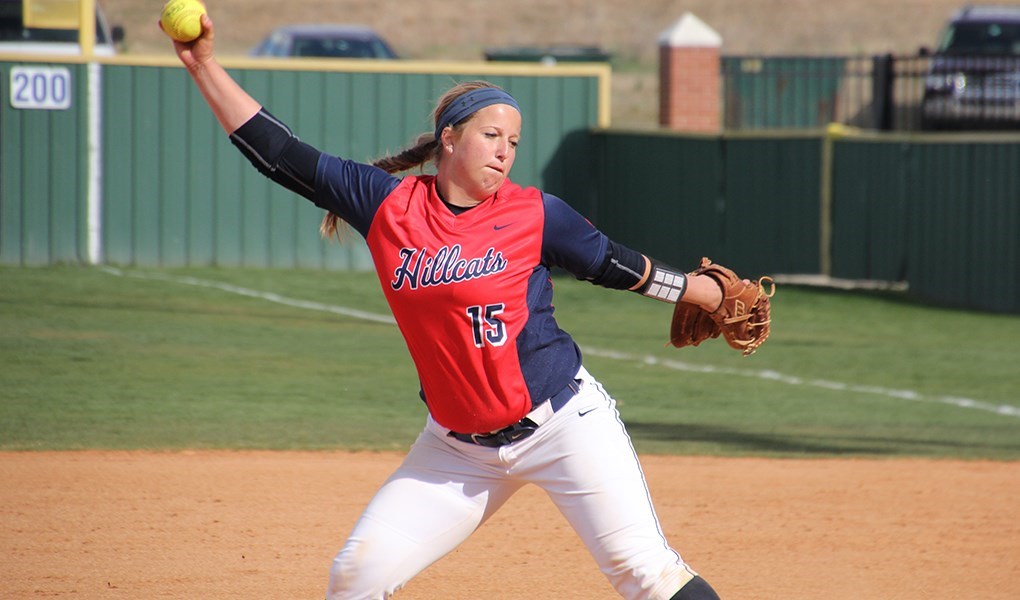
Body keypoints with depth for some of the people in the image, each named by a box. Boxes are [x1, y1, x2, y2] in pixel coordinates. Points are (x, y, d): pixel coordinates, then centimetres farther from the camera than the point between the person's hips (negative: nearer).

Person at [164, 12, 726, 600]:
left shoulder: (535, 214, -4)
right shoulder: (388, 203, 0)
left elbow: (618, 266, 8)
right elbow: (278, 153, 2)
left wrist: (718, 298, 10)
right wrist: (205, 66, -2)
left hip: (565, 423, -3)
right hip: (457, 447, 3)